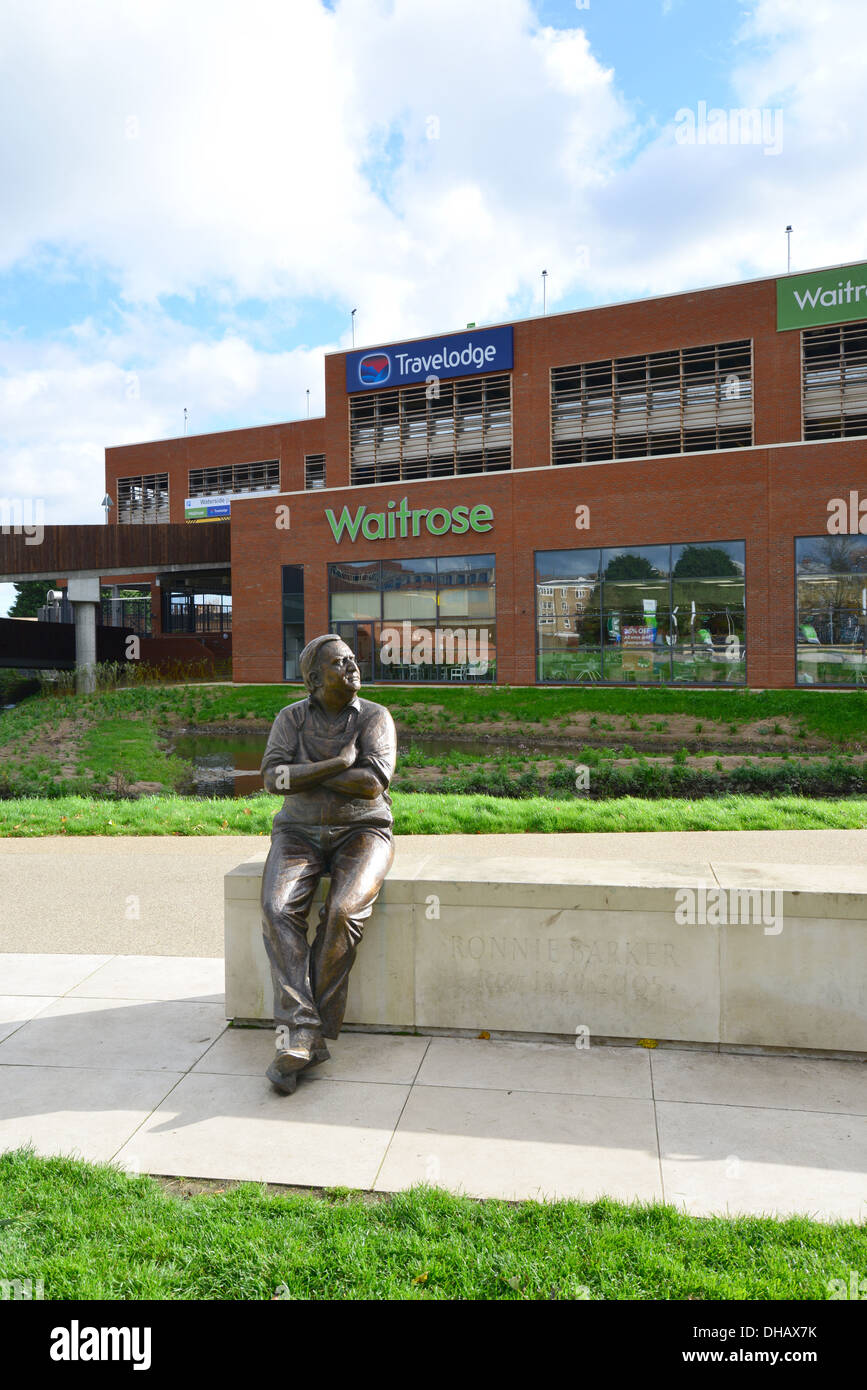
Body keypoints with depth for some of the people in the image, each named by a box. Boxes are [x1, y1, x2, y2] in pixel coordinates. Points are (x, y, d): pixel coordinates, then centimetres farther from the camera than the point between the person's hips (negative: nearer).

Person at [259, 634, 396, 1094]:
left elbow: (373, 781, -17)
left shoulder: (374, 717, -2)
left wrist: (304, 774, -12)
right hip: (300, 833, 2)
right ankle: (302, 1035, -28)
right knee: (278, 909, -27)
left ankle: (302, 1033, -20)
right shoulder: (292, 717, 5)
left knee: (343, 911, -30)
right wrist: (339, 764, -17)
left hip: (361, 832, -2)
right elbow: (273, 776, -10)